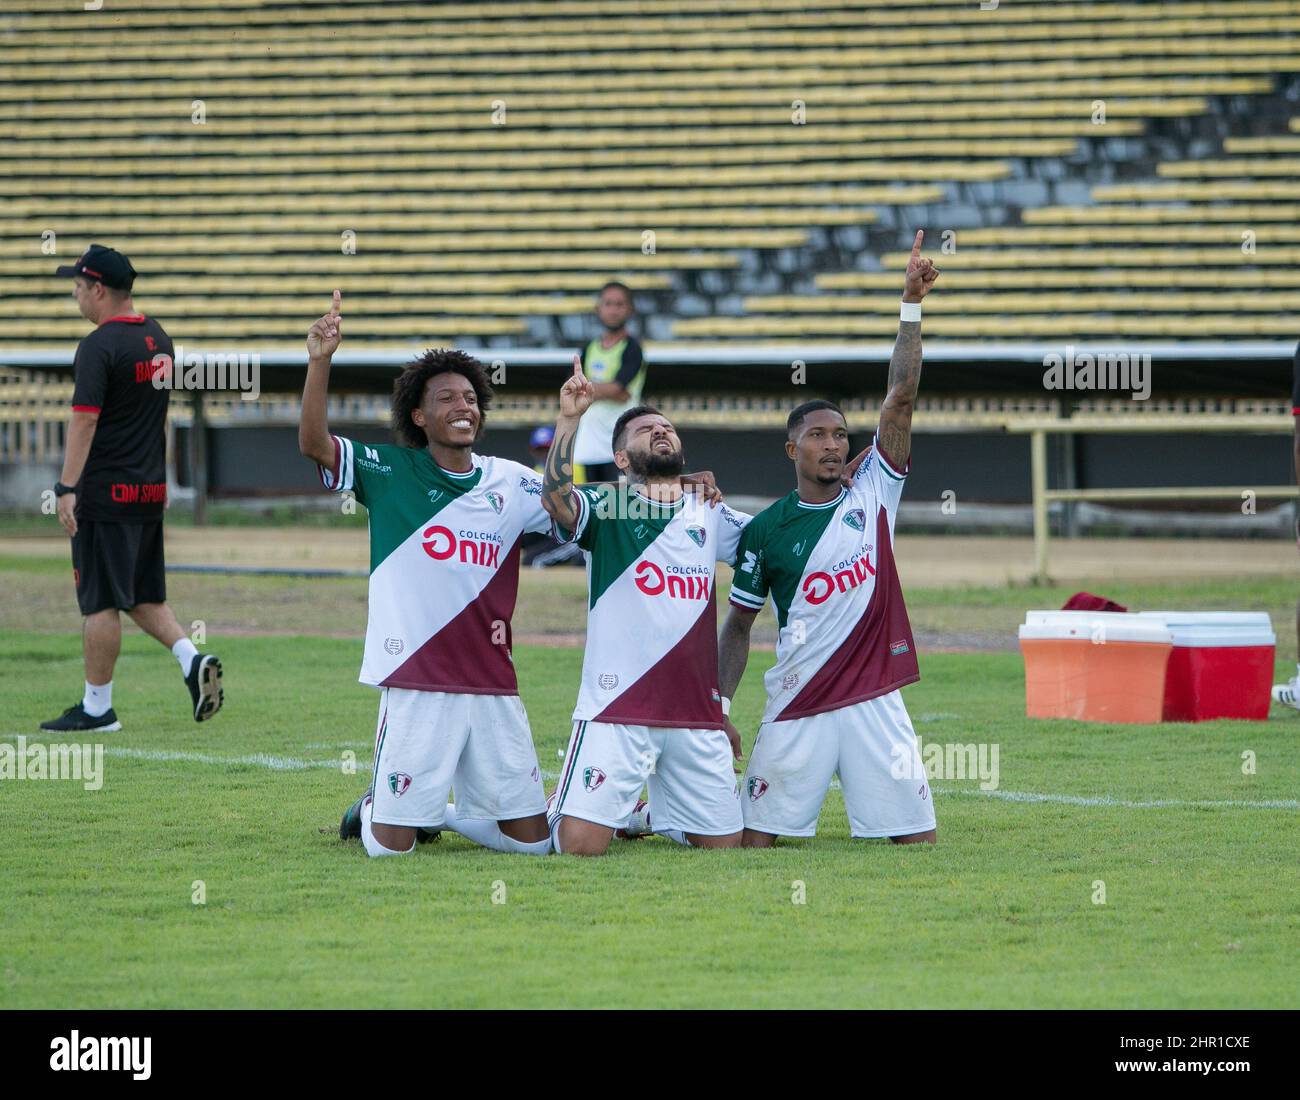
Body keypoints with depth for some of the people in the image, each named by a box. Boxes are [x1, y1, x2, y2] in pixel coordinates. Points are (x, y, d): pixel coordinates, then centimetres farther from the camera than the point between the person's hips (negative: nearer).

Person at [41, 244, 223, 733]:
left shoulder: (99, 346, -15)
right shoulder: (157, 339, 12)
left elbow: (84, 419, -21)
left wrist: (67, 489, -24)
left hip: (106, 493, -8)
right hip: (151, 491, 8)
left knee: (100, 601, -2)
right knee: (143, 597, 16)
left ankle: (96, 707, 3)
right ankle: (192, 660, -4)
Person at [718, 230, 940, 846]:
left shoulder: (872, 494, 6)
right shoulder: (765, 531, 3)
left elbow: (901, 398, -1)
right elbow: (738, 623, 9)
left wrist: (912, 305, -8)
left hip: (875, 699, 2)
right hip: (798, 704, -1)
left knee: (917, 840, -2)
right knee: (755, 841, -2)